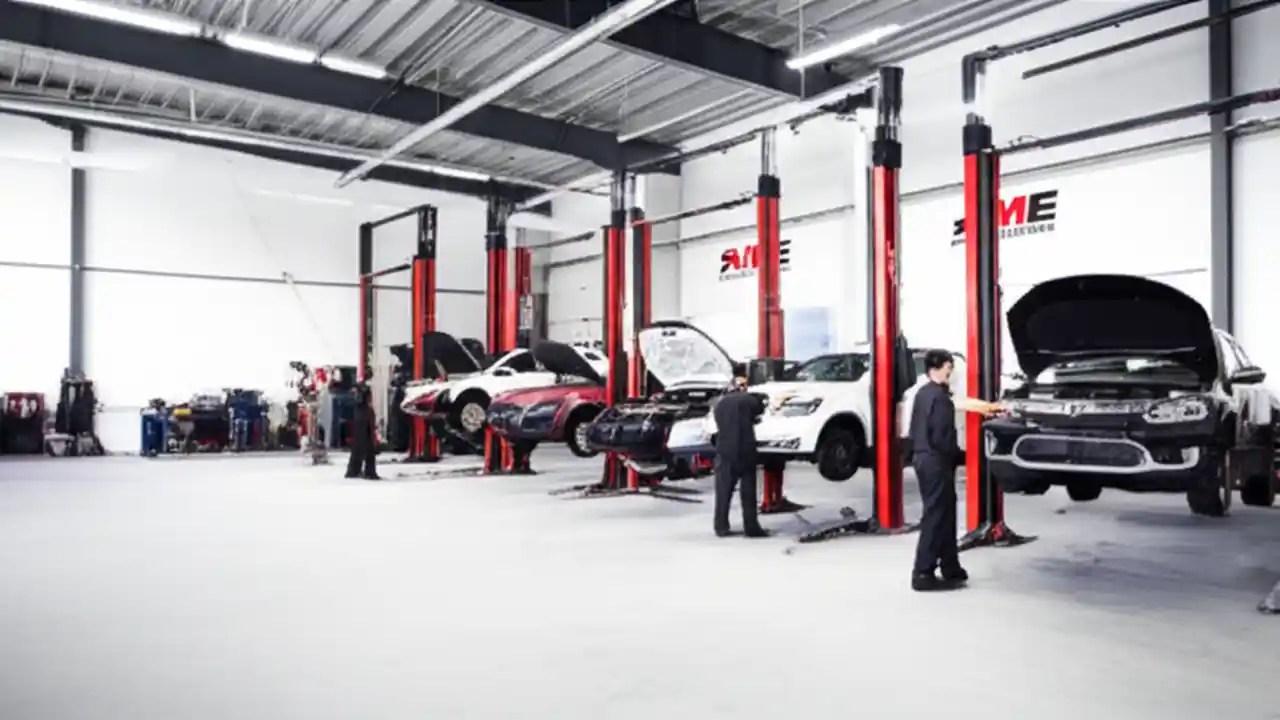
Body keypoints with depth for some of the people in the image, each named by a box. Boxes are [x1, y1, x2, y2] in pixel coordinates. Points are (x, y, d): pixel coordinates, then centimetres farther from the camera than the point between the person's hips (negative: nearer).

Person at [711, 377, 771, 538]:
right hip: (745, 451, -2)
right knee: (748, 491, 5)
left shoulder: (720, 403, 9)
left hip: (725, 451, 3)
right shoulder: (748, 400, -3)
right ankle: (751, 527, 6)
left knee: (723, 491, 8)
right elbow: (760, 408, 15)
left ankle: (721, 527, 7)